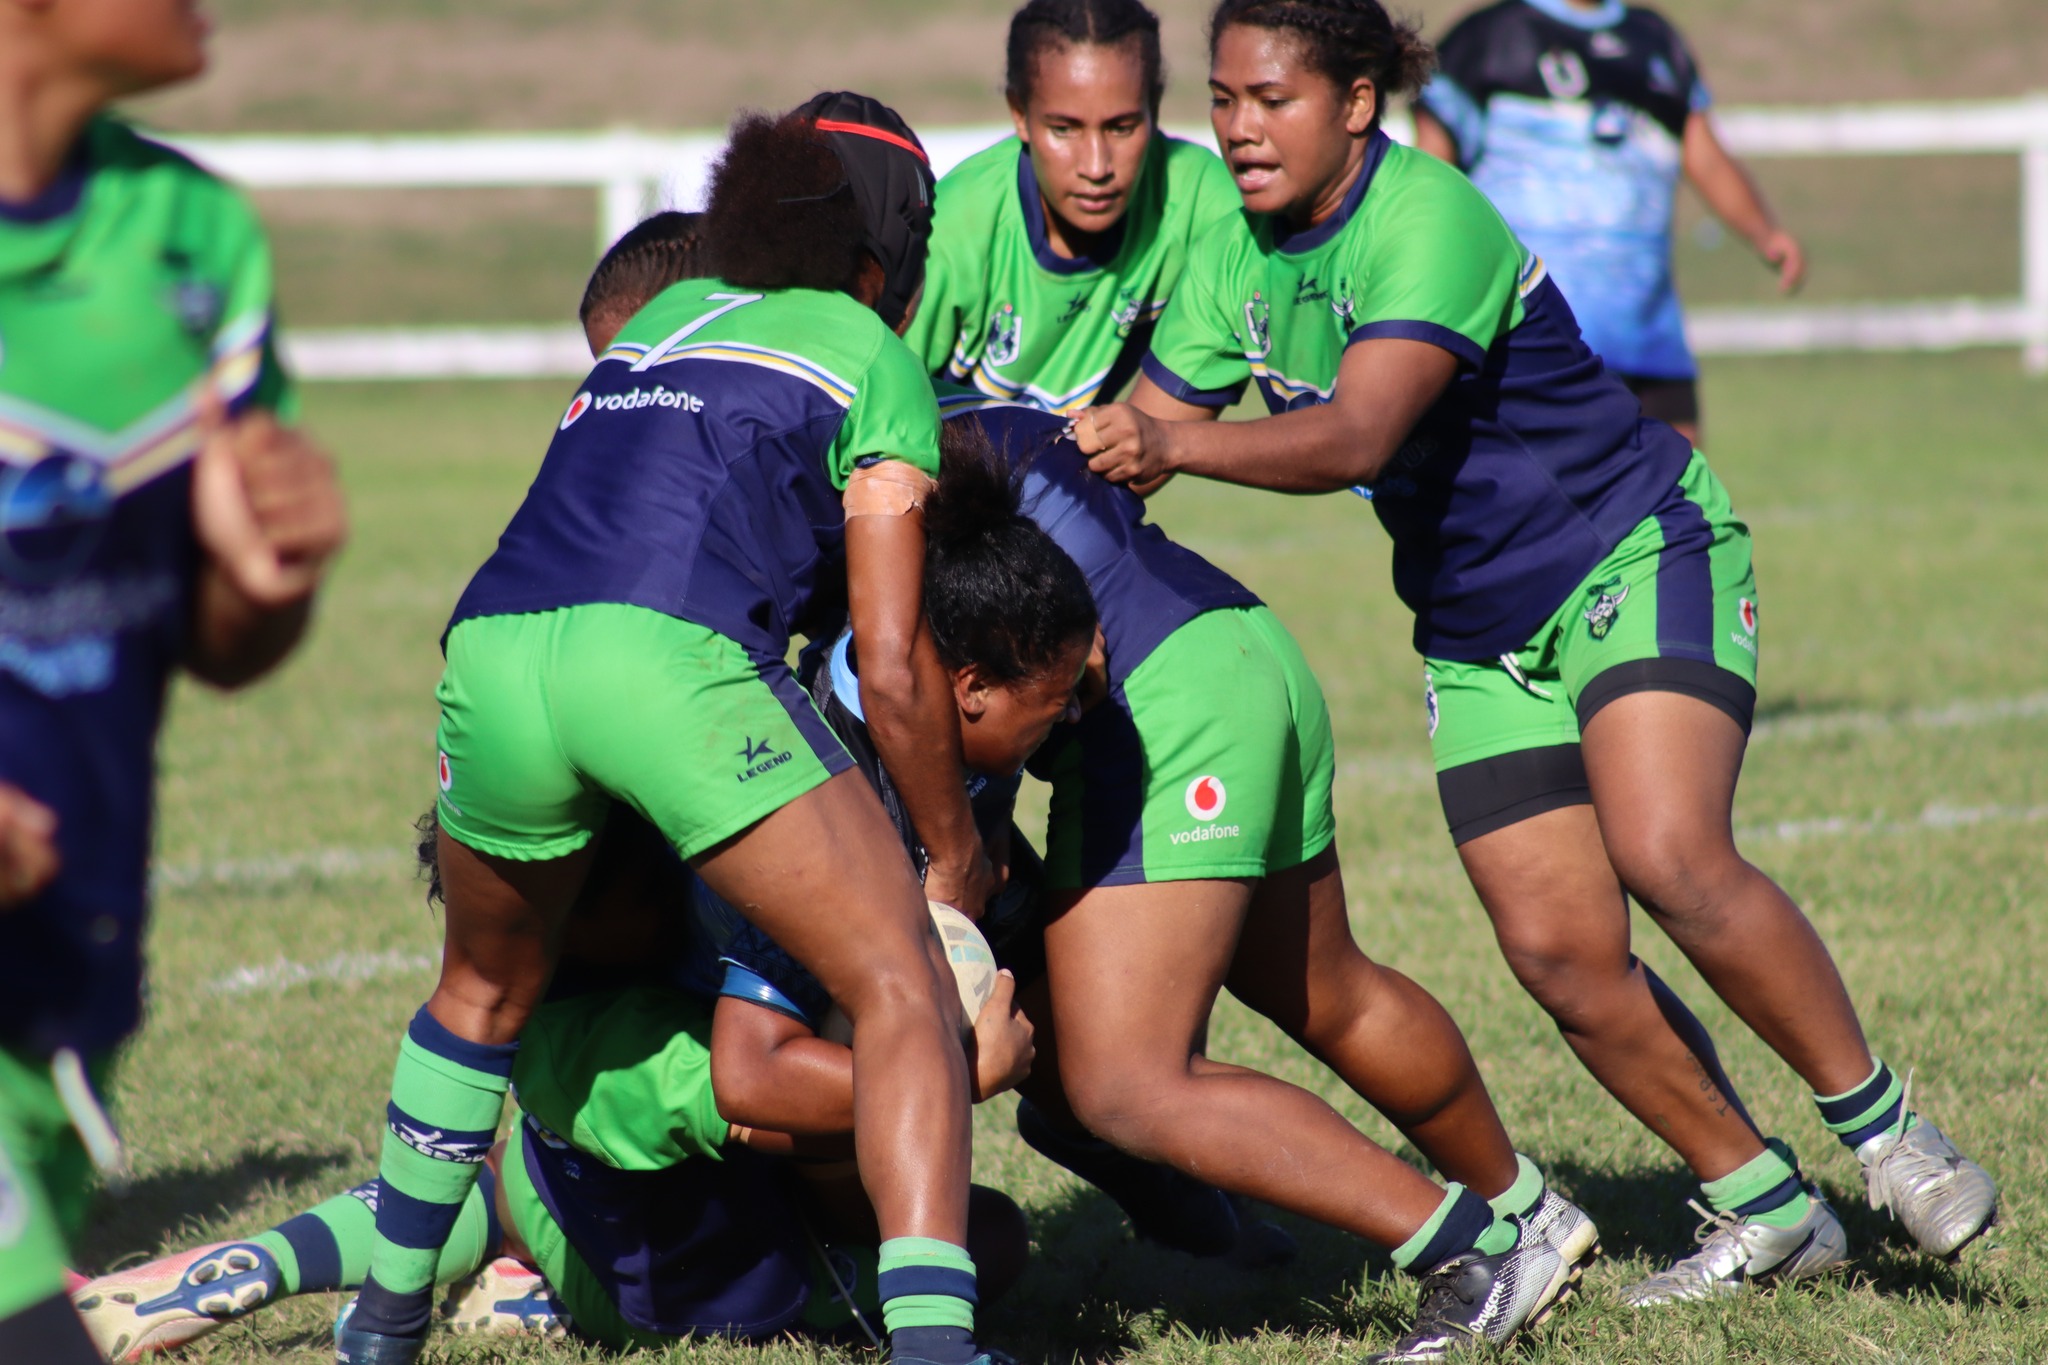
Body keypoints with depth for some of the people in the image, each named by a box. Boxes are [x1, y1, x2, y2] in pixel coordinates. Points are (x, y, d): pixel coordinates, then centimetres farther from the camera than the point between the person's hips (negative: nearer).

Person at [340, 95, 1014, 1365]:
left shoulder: (664, 318, 33)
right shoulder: (874, 359, 16)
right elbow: (893, 663, 10)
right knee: (903, 987, -2)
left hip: (494, 653, 6)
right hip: (674, 658, -6)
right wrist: (957, 857, 21)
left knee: (485, 992, 30)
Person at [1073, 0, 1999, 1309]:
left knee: (1668, 859, -28)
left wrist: (1179, 443, -51)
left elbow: (1356, 436, -38)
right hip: (1479, 629, 7)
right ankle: (1765, 1213, 10)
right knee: (1560, 952, -5)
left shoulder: (1429, 219, -24)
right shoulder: (1235, 263, -1)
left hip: (1641, 553, -7)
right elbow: (1138, 437, 2)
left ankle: (1882, 1122, -9)